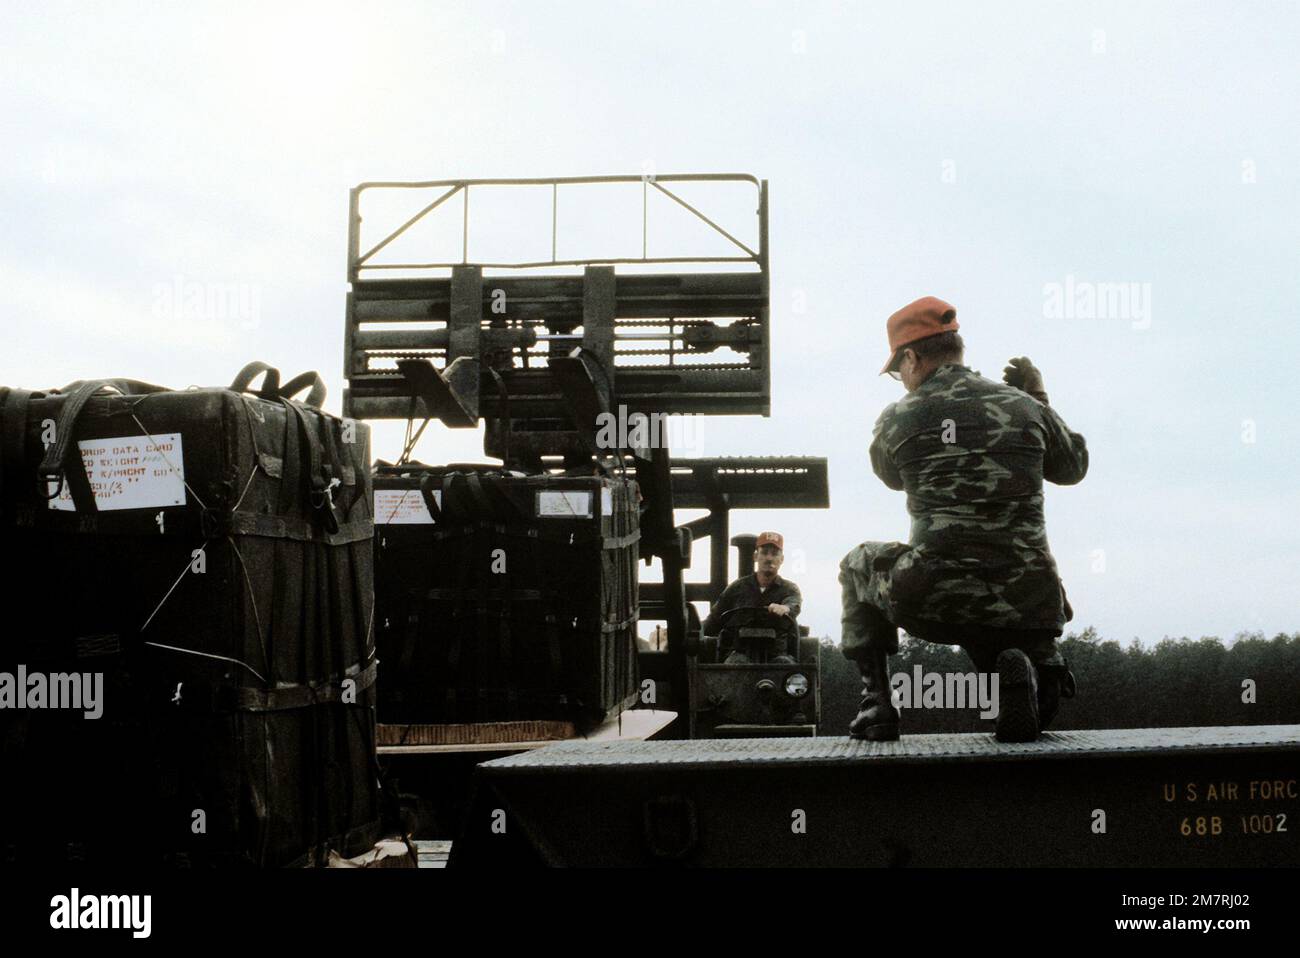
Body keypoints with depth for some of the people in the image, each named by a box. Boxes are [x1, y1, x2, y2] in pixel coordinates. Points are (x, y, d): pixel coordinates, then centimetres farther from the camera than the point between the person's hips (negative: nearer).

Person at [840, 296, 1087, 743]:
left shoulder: (898, 418, 3)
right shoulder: (1026, 409, 7)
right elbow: (1073, 467, 26)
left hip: (931, 602, -2)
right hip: (1025, 605, 2)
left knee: (858, 563, 30)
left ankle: (875, 699, 14)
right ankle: (1032, 664, -6)